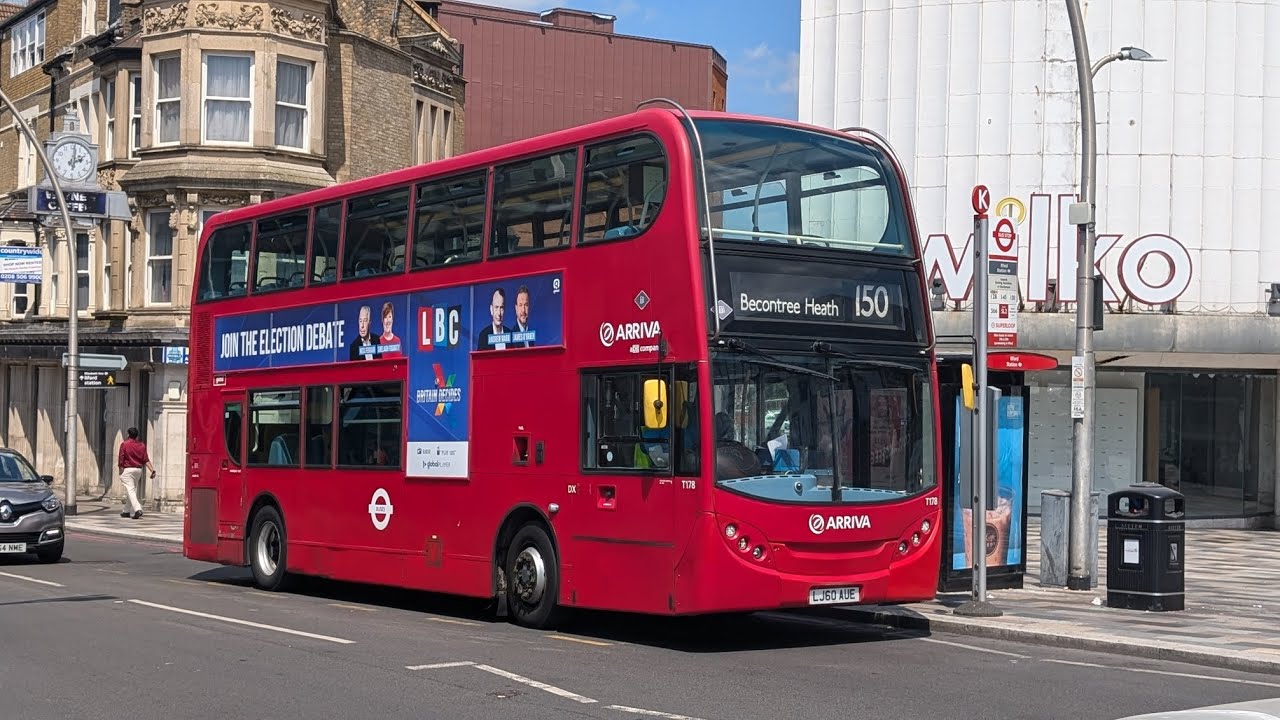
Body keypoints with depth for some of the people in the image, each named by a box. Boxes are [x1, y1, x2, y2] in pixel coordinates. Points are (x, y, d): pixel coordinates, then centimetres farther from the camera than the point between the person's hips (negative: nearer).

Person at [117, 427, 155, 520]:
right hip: (138, 470, 6)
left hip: (127, 469, -6)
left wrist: (121, 471, -2)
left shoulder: (124, 444, -7)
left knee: (130, 490, -9)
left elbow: (121, 459, -9)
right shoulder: (142, 445, 5)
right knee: (133, 490, 16)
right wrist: (152, 470, -3)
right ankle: (127, 511, 25)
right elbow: (146, 460, -1)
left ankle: (137, 509, -26)